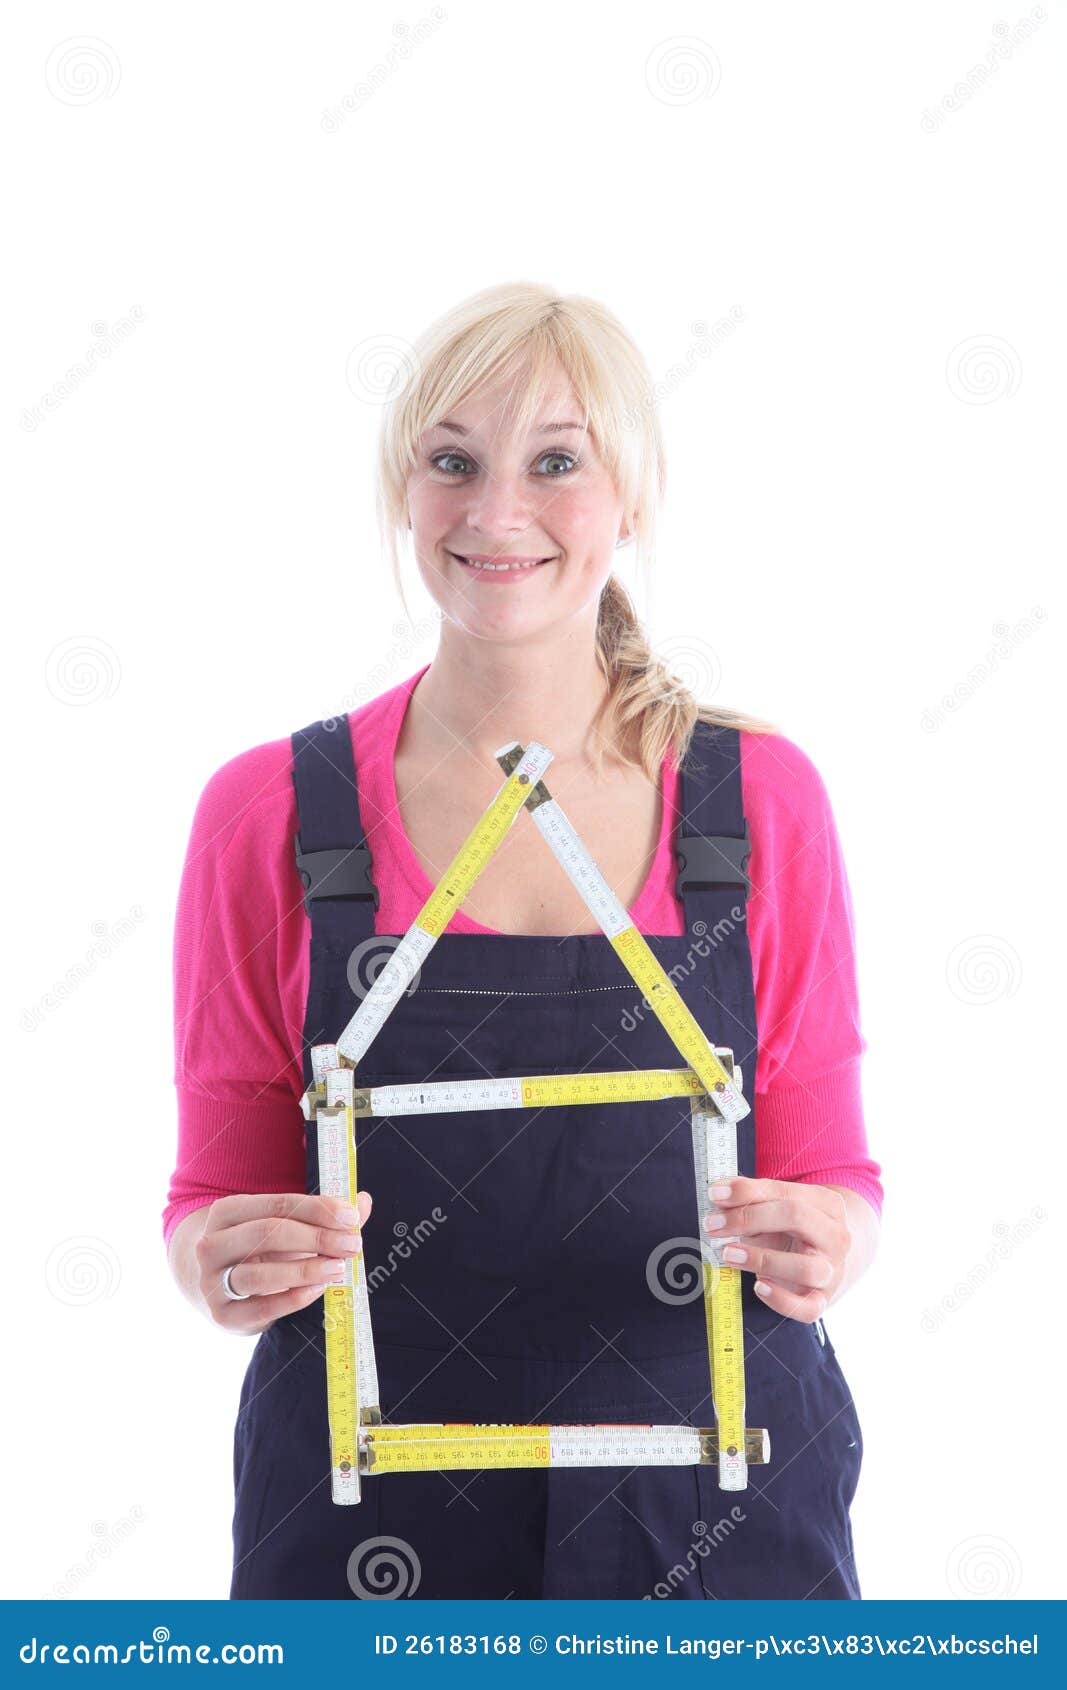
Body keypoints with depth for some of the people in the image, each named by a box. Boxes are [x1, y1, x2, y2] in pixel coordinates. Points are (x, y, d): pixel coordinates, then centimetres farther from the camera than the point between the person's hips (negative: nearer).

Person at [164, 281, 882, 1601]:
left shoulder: (762, 797, -2)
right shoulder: (270, 813, -3)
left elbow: (830, 1173, 4)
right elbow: (219, 1193, 2)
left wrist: (826, 1243, -18)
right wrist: (223, 1262, -19)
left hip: (714, 1505, 1)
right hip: (370, 1531, 0)